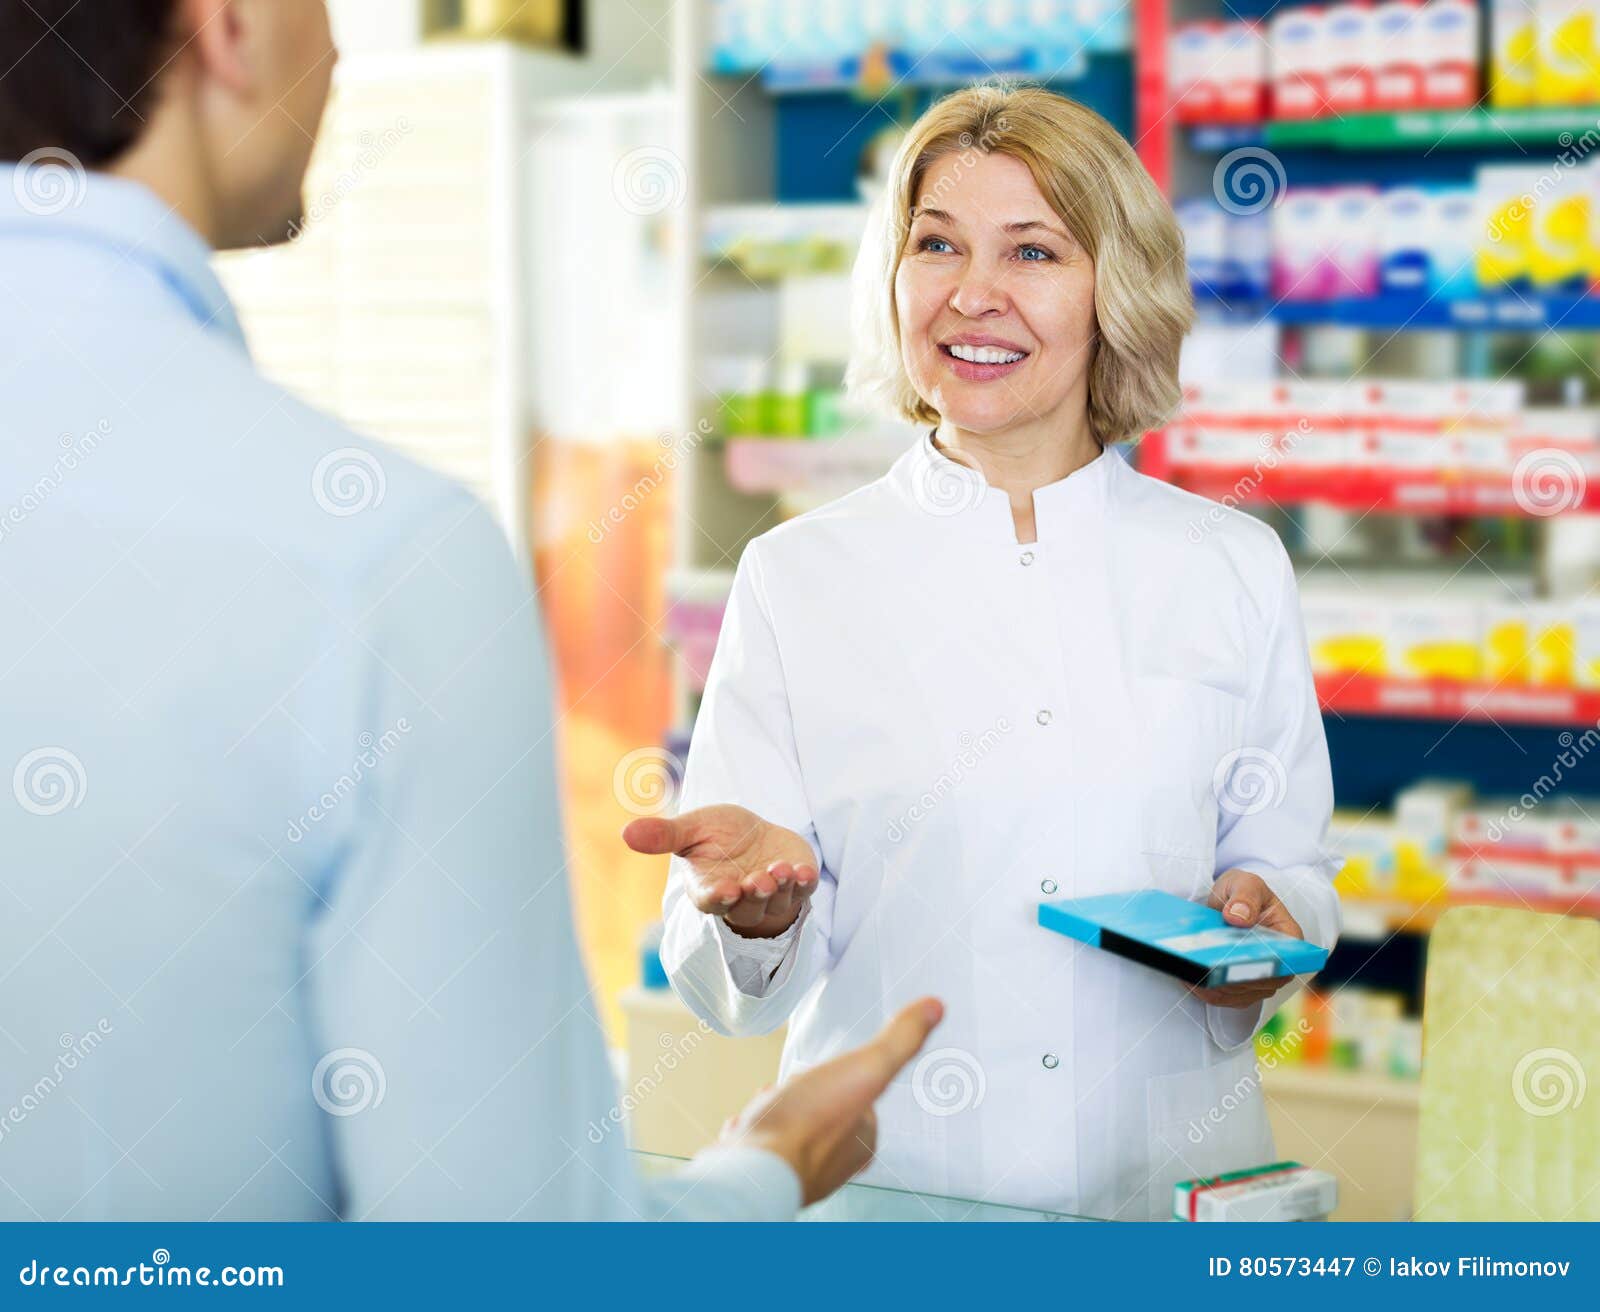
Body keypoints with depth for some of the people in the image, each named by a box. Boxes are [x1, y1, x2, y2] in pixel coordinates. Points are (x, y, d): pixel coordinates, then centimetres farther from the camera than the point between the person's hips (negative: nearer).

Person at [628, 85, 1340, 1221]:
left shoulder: (1234, 568, 9)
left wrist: (1261, 926, -7)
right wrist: (762, 903, -20)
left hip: (1165, 1181, 2)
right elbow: (742, 990, 1)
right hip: (887, 1188, -1)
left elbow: (1288, 863, 15)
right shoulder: (797, 577, 3)